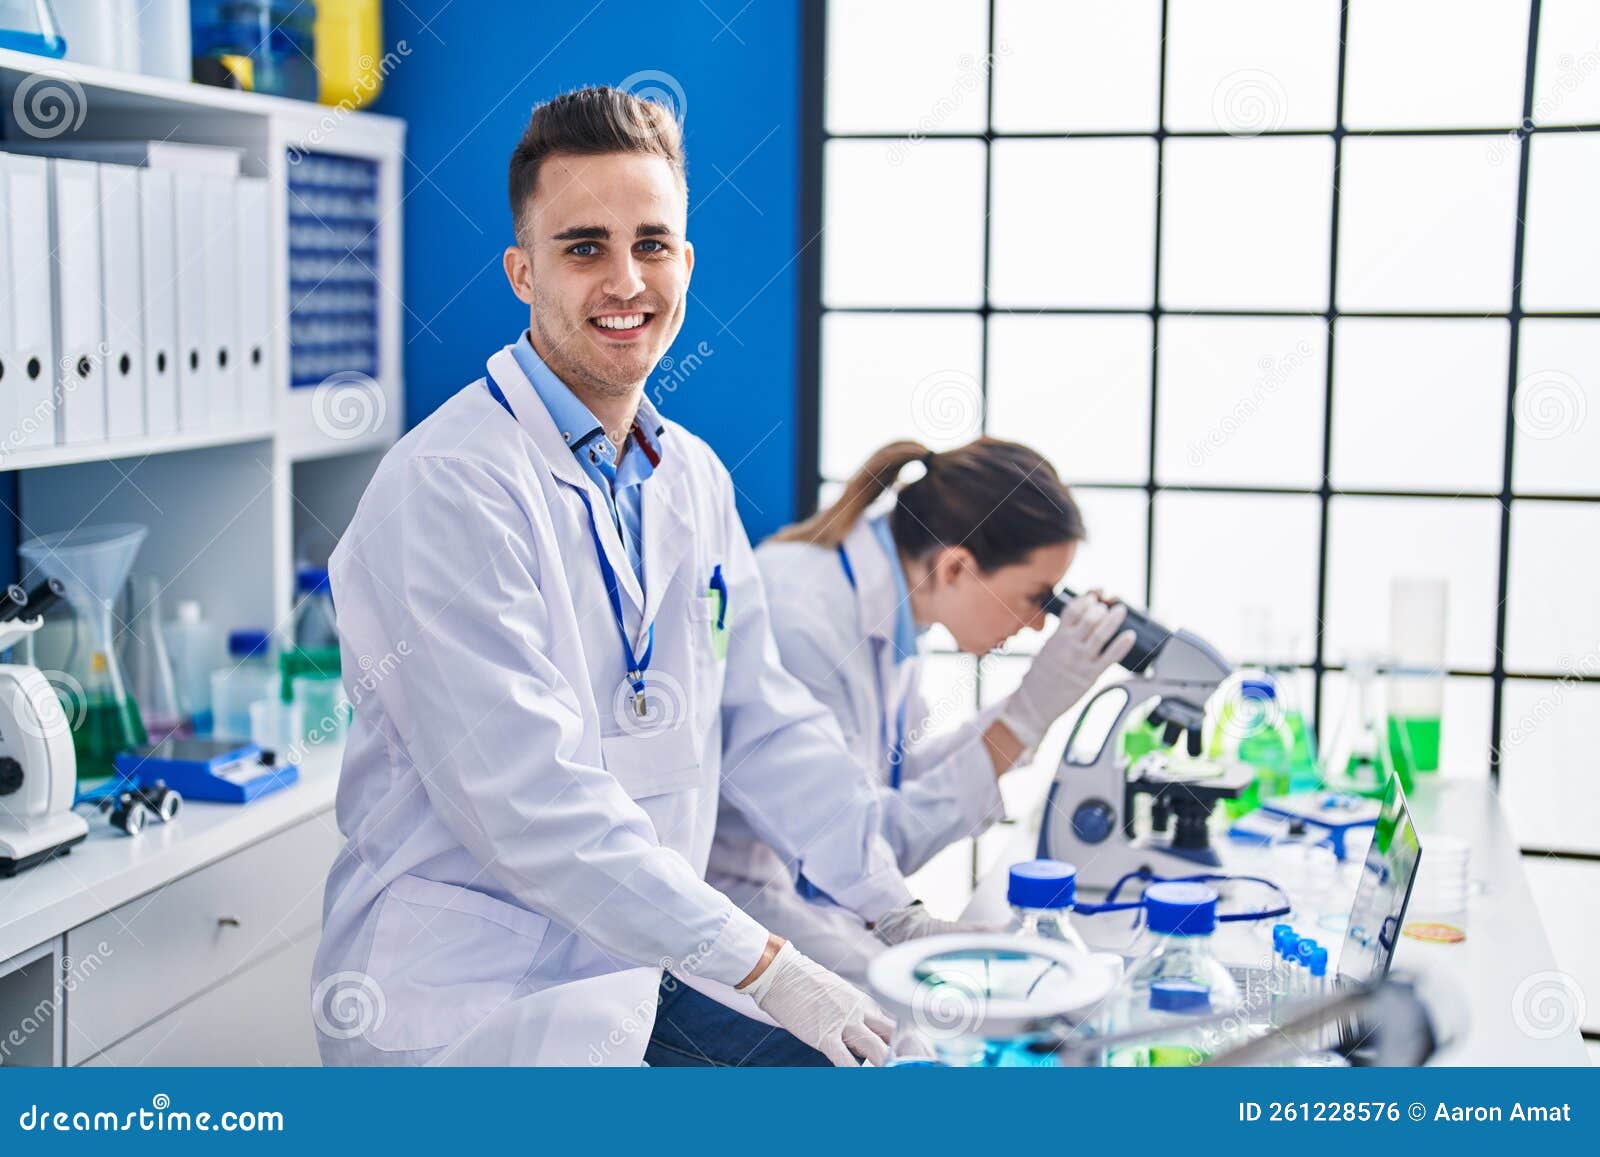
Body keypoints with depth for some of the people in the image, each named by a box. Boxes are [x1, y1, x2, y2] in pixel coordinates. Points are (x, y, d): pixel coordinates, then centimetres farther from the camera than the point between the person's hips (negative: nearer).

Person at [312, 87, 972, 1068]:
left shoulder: (694, 480, 8)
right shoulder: (449, 488, -17)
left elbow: (764, 722, 12)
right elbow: (526, 795, -23)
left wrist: (899, 912, 4)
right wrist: (763, 967, -22)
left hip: (624, 993, 7)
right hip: (463, 1017, -7)